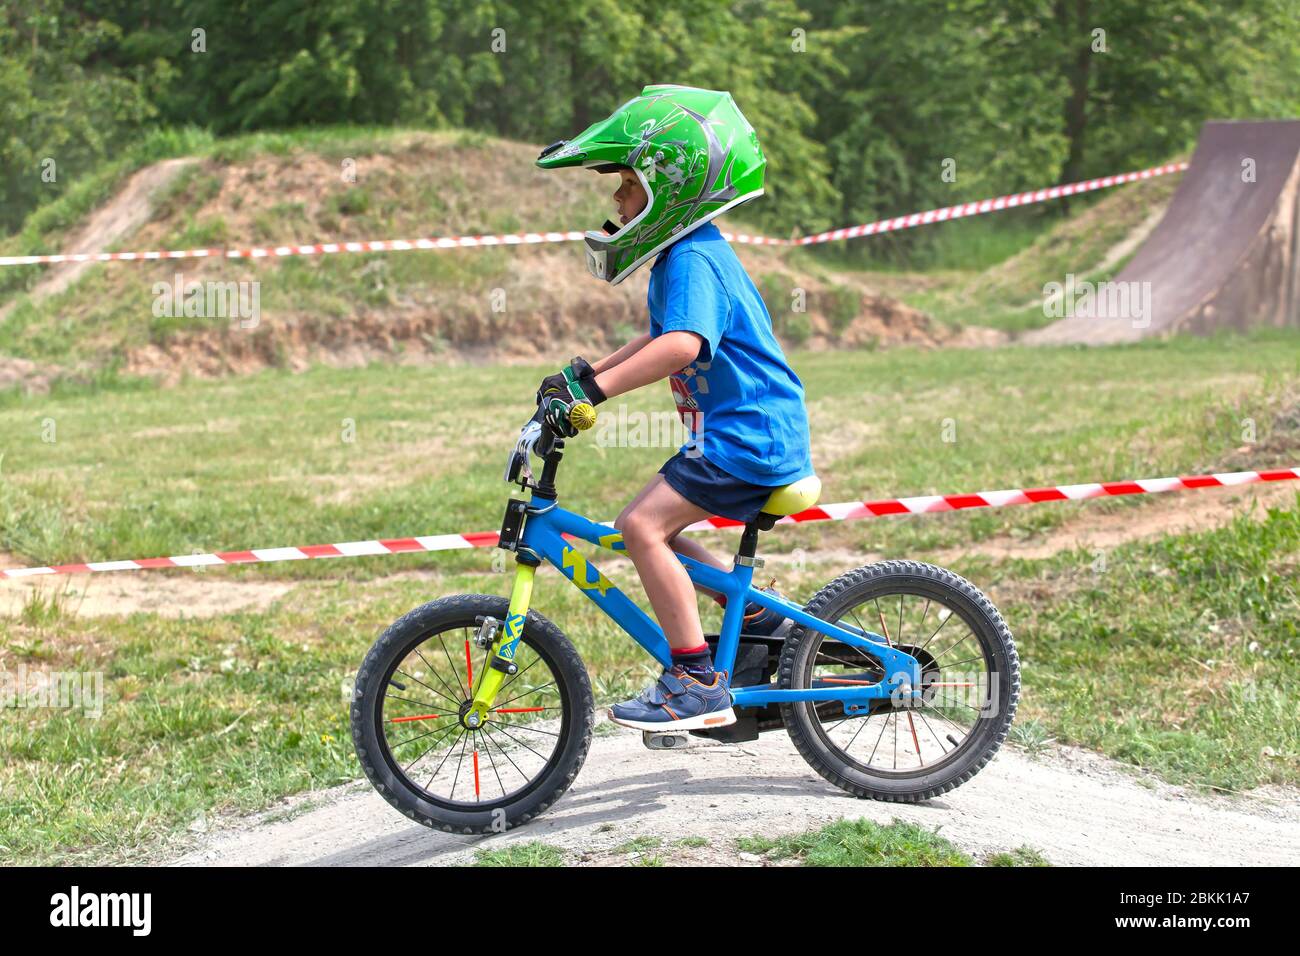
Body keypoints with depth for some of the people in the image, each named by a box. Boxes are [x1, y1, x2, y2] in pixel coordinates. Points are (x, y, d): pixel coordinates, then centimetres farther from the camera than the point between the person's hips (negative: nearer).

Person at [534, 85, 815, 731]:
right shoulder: (685, 255, 16)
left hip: (747, 436, -11)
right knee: (643, 528, 11)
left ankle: (698, 684, -16)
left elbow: (683, 344, -36)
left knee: (643, 526, -20)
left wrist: (592, 387, -40)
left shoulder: (694, 261, -18)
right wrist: (590, 372, 23)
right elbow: (661, 340, 32)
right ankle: (755, 614, 22)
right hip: (734, 432, 11)